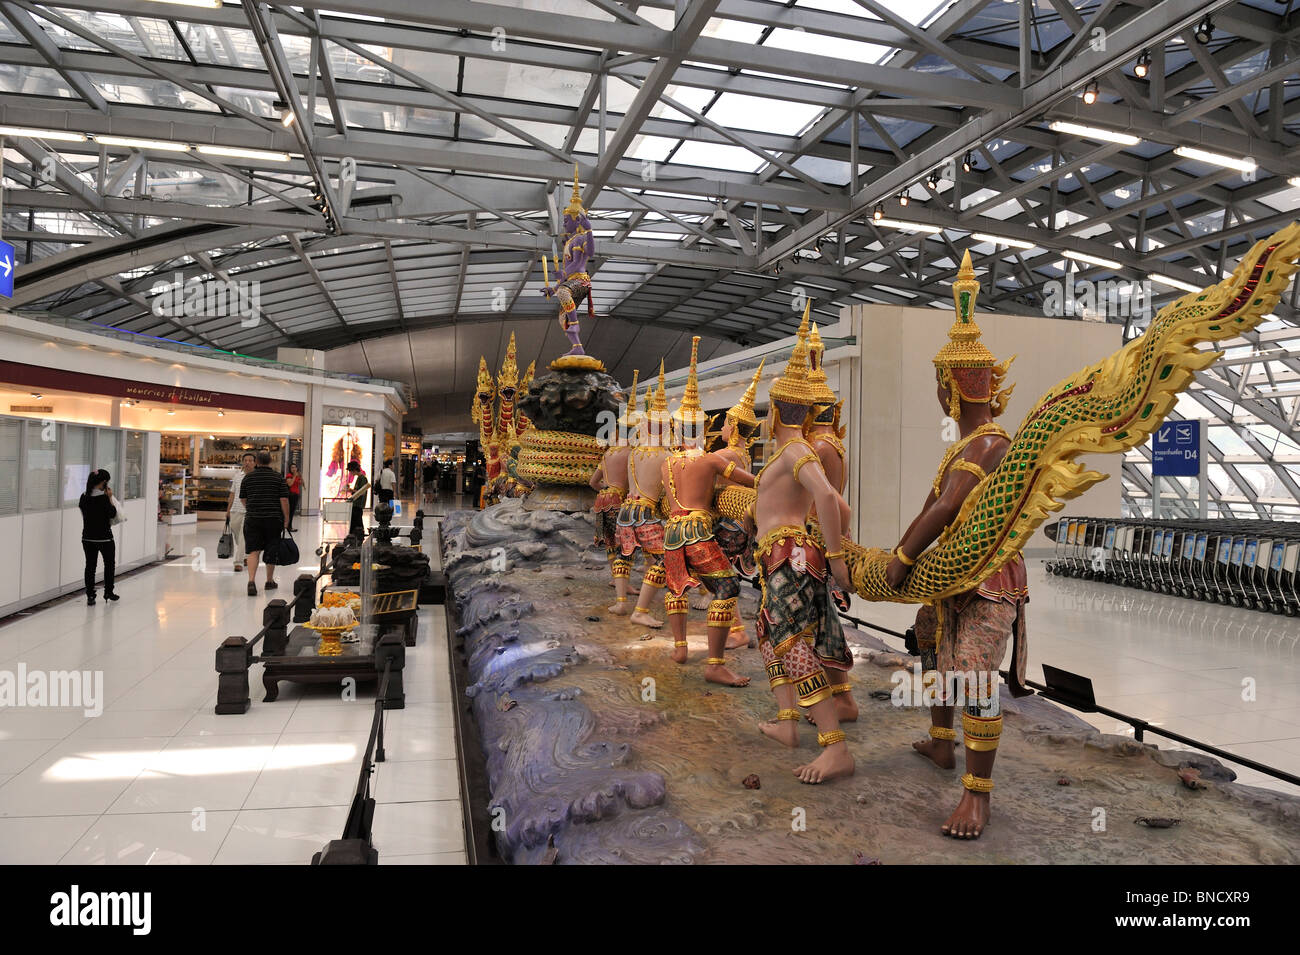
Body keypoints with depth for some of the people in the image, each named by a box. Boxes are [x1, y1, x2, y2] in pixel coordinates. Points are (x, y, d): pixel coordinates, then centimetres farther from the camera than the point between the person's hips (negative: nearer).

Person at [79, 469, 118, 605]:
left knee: (90, 565, 8)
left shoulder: (84, 497, -1)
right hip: (104, 537, -4)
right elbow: (113, 513, -11)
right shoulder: (103, 498, -17)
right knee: (109, 564, 15)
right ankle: (108, 592, 24)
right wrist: (110, 498, -5)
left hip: (87, 537, 4)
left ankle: (90, 596, 6)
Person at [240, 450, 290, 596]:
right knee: (272, 550, 11)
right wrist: (286, 518, 1)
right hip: (274, 519, -1)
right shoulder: (278, 477, -2)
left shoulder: (248, 477, 4)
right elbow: (284, 499, -7)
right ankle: (270, 581, 22)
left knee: (253, 551, -1)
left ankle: (251, 581, -19)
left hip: (252, 519, 1)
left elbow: (242, 498, 13)